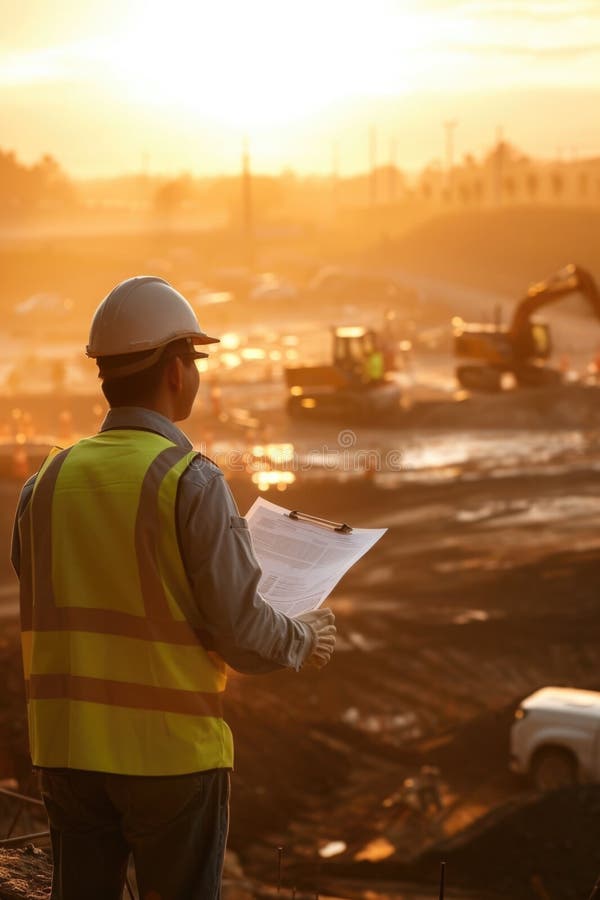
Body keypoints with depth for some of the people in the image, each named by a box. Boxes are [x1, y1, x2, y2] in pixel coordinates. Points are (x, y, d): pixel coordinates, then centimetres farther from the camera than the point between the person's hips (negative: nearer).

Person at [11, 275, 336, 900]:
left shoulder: (48, 481, 2)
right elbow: (241, 634, -15)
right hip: (171, 753, -4)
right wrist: (305, 641, 5)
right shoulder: (192, 482, -13)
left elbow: (40, 619, 7)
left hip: (67, 751, 5)